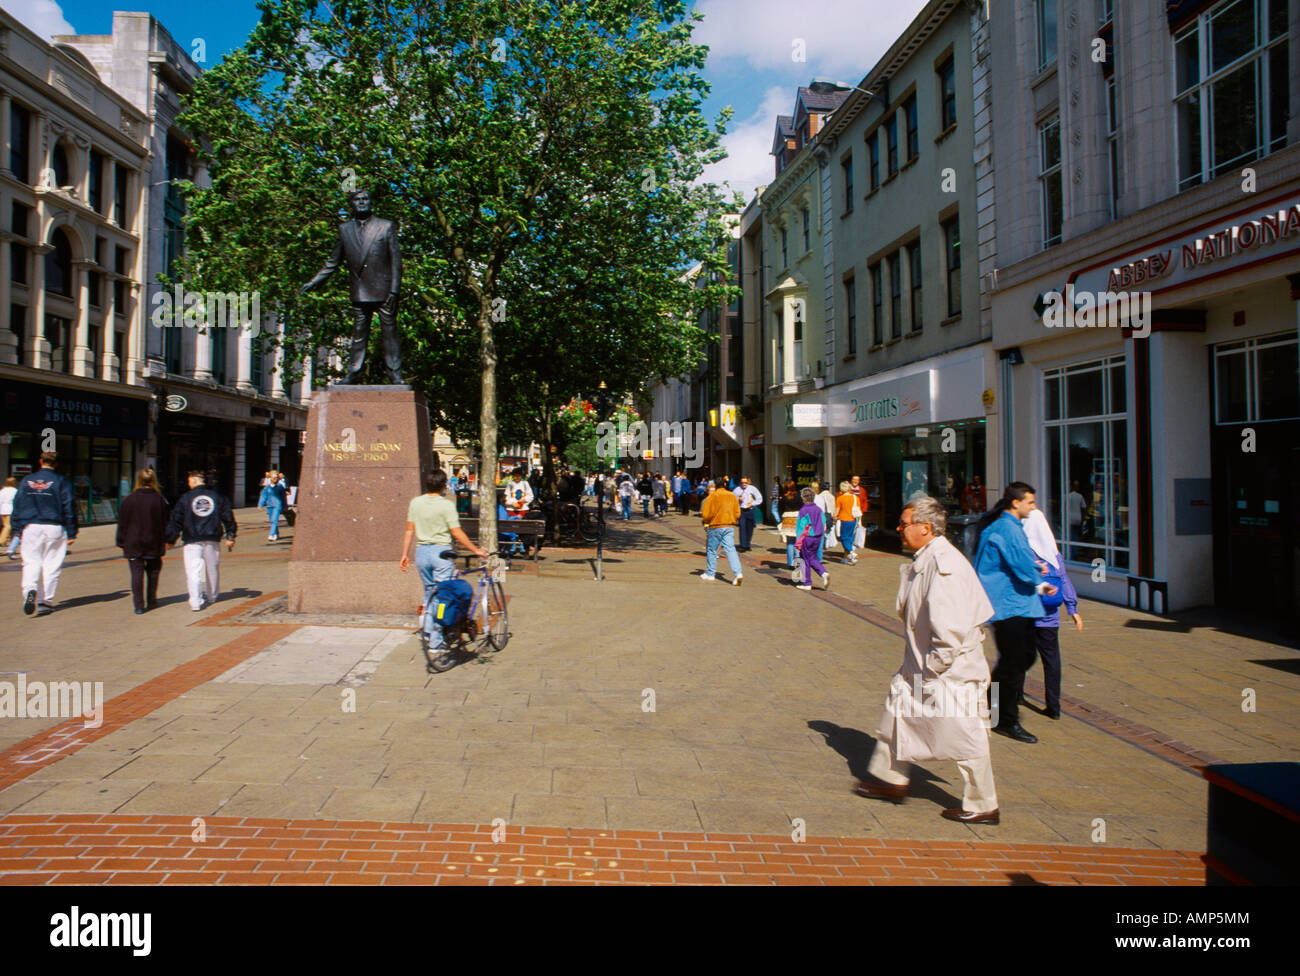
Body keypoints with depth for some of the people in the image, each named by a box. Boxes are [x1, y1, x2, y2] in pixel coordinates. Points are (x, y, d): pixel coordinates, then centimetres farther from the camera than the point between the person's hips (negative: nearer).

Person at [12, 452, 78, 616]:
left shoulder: (27, 480, 7)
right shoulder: (61, 481, -1)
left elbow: (17, 505, 8)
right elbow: (69, 508, -3)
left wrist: (19, 529, 16)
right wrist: (71, 533, 1)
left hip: (30, 527, 2)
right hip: (54, 528, -2)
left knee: (31, 562, 6)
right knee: (51, 565, 5)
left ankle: (30, 589, -21)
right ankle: (46, 602, 5)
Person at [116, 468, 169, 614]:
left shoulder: (129, 500, -5)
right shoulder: (159, 500, -5)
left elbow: (122, 523, 0)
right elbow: (164, 523, 0)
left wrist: (121, 542, 8)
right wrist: (164, 541, 8)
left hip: (133, 545, -1)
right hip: (153, 544, 1)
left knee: (137, 574, 1)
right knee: (153, 572, 16)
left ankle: (139, 605, -2)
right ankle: (151, 601, 23)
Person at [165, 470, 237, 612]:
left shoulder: (185, 498, -2)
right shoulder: (218, 496, 6)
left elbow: (176, 520, 0)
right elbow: (228, 517, 7)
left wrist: (170, 540, 7)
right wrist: (230, 536, 13)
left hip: (192, 541, -3)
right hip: (213, 540, 3)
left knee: (193, 571, -4)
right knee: (212, 569, 16)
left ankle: (195, 602, -12)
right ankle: (211, 597, 30)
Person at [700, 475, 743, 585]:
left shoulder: (712, 496, -9)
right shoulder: (732, 496, 5)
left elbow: (705, 514, -10)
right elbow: (737, 513, 8)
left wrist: (707, 522, 9)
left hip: (716, 527, -4)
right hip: (730, 527, 4)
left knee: (711, 550, 11)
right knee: (730, 549, 0)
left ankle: (710, 574, 21)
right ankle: (738, 573, -16)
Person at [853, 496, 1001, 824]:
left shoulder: (945, 565, -24)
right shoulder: (925, 560, 8)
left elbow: (949, 626, -27)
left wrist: (934, 669, -22)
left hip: (950, 673, -10)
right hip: (922, 662, 10)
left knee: (964, 734, 2)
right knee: (899, 708, 17)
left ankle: (982, 806, 18)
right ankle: (890, 779, 32)